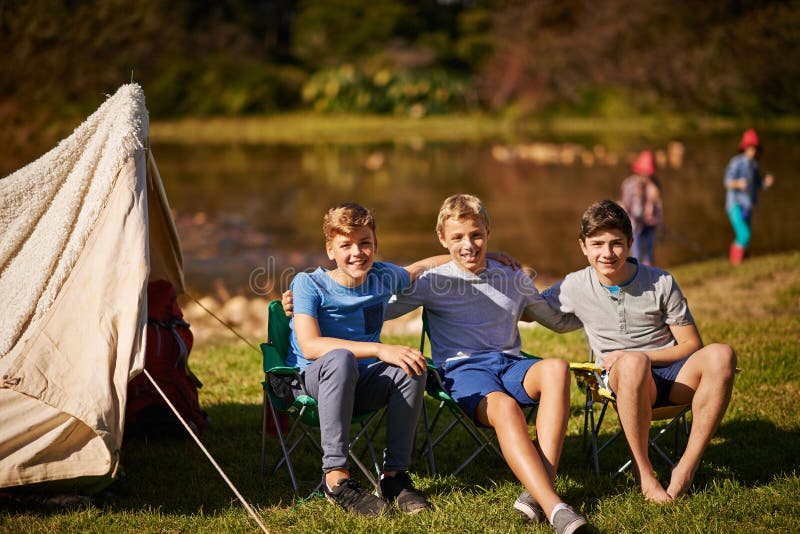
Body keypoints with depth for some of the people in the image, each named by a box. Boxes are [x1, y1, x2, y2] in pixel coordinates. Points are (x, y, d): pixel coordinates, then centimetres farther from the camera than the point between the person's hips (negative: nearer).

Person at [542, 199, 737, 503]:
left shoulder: (661, 283, 0)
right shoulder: (575, 287, 3)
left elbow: (691, 346, 1)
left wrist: (633, 355, -11)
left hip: (671, 377, 1)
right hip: (622, 382, -1)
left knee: (720, 355, -31)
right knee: (633, 362, -39)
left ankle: (687, 467, -26)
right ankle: (642, 472, -27)